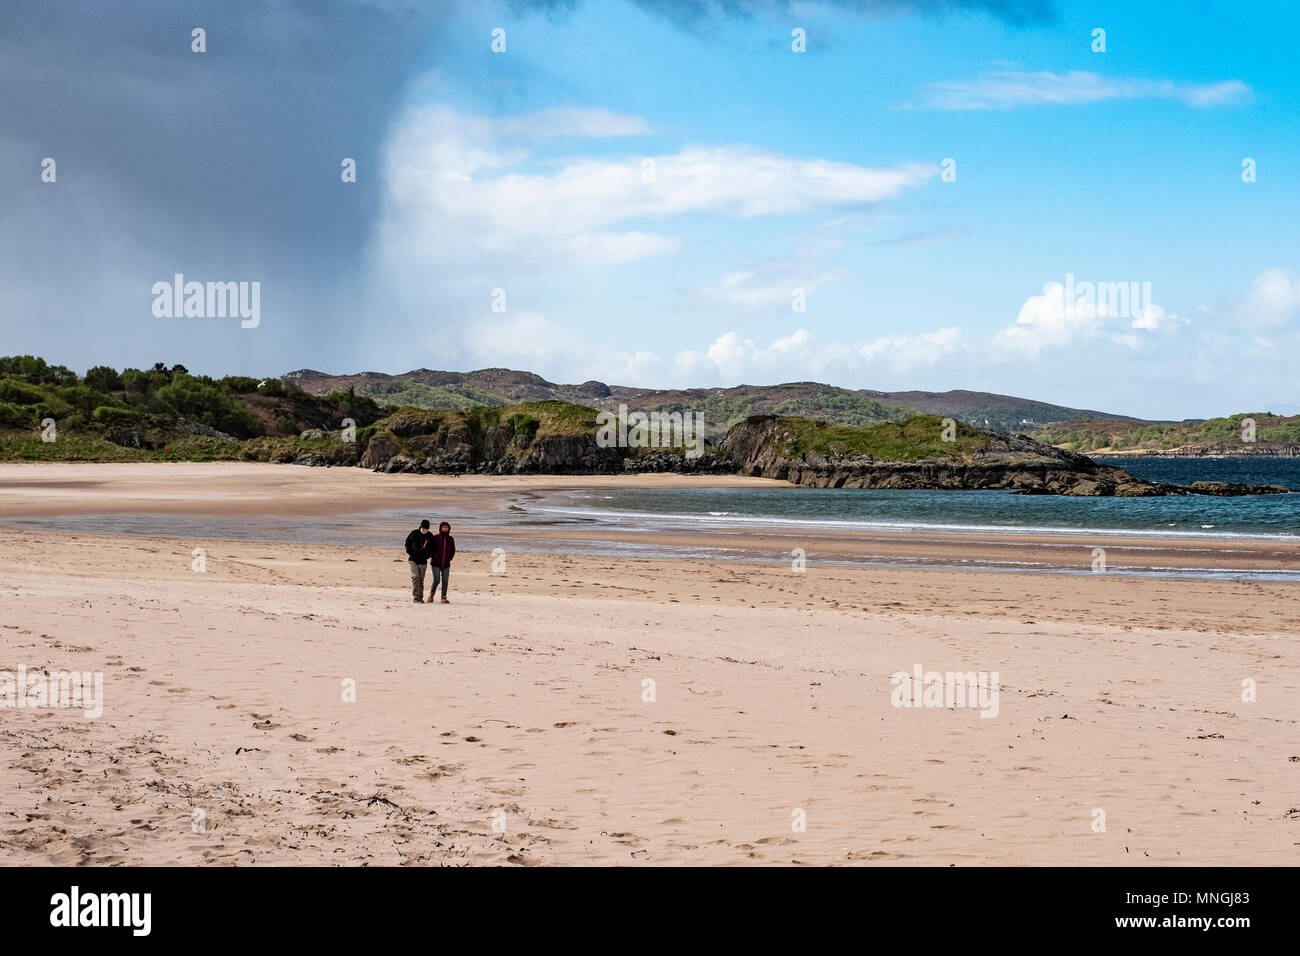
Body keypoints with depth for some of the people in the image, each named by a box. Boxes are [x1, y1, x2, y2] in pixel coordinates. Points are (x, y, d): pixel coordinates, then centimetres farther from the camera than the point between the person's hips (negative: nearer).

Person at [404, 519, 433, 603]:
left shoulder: (430, 536, 0)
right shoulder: (414, 533, -6)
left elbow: (432, 547, 15)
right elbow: (407, 543, 7)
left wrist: (429, 555, 2)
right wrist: (409, 553, -3)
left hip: (423, 561, 3)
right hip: (413, 559, -3)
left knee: (421, 580, 7)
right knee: (415, 577, -16)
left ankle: (420, 597, 16)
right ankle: (416, 597, -18)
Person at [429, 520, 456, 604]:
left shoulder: (451, 539, 5)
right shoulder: (435, 537, -4)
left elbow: (453, 550, 17)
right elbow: (430, 548, 4)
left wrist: (449, 558, 8)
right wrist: (432, 557, 0)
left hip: (446, 564, 3)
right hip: (436, 563, -3)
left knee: (445, 581, -2)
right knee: (436, 580, -6)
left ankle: (444, 598, 2)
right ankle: (431, 594, 19)